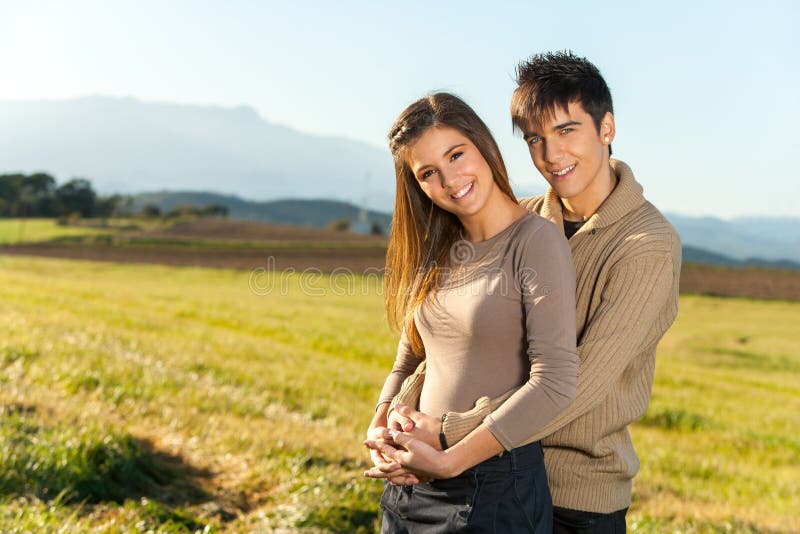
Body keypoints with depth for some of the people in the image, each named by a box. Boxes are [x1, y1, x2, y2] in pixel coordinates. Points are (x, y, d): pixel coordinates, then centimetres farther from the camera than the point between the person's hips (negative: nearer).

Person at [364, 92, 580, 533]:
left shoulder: (537, 241, -14)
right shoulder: (437, 252, 6)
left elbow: (555, 381, -21)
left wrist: (449, 461, -21)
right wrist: (379, 428, -3)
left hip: (496, 484, -6)